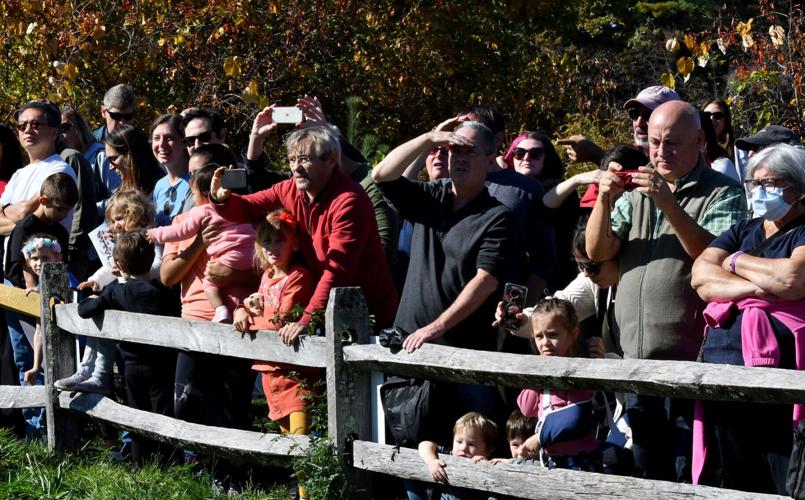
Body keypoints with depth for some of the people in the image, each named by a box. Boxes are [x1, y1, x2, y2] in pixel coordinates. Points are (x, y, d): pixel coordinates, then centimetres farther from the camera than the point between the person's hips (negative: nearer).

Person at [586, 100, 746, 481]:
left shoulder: (721, 193, -2)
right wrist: (604, 200, -10)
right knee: (646, 469, 13)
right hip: (637, 358, 6)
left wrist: (668, 203, -25)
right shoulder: (636, 191, 16)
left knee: (689, 476, -5)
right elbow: (597, 251, 7)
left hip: (689, 361, -6)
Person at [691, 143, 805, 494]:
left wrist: (737, 261, 1)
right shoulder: (742, 231, 21)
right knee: (737, 486, 10)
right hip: (723, 367, 6)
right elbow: (701, 276, 5)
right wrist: (759, 288, -10)